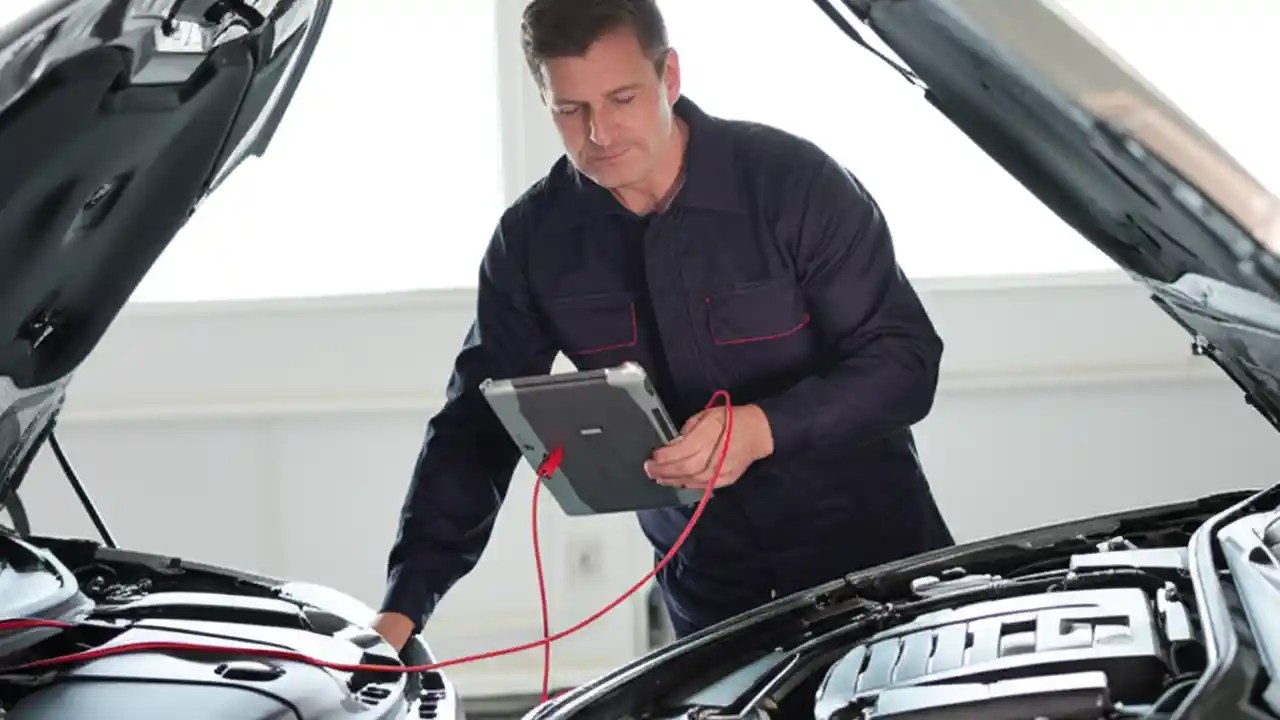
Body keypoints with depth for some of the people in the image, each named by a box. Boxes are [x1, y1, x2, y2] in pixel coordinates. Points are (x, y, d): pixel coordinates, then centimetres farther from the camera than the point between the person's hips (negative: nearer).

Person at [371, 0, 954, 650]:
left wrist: (766, 428, -33)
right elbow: (477, 425, -4)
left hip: (871, 553, -2)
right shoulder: (533, 238, -5)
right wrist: (405, 604, -15)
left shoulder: (794, 181, -15)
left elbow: (906, 358, -15)